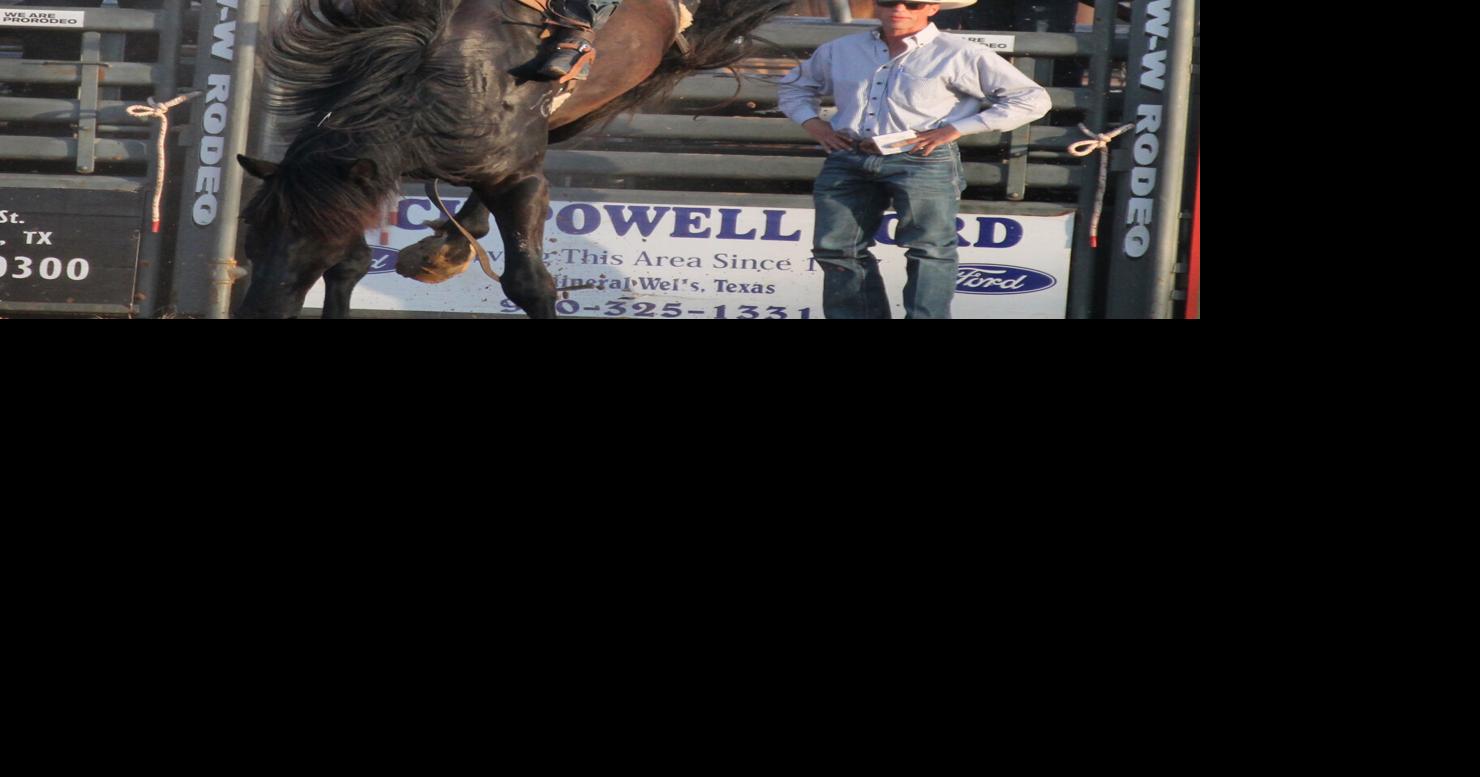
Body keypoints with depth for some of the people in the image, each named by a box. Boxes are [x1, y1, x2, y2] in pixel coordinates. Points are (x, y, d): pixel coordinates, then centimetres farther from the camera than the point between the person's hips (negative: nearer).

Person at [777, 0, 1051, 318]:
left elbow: (1032, 99, -4)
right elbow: (796, 85, 33)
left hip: (924, 162, -4)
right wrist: (812, 123, 10)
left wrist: (953, 129, -9)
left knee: (928, 250, -6)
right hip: (848, 160, 4)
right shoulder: (840, 51, 14)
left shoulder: (960, 56, 0)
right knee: (836, 248, 3)